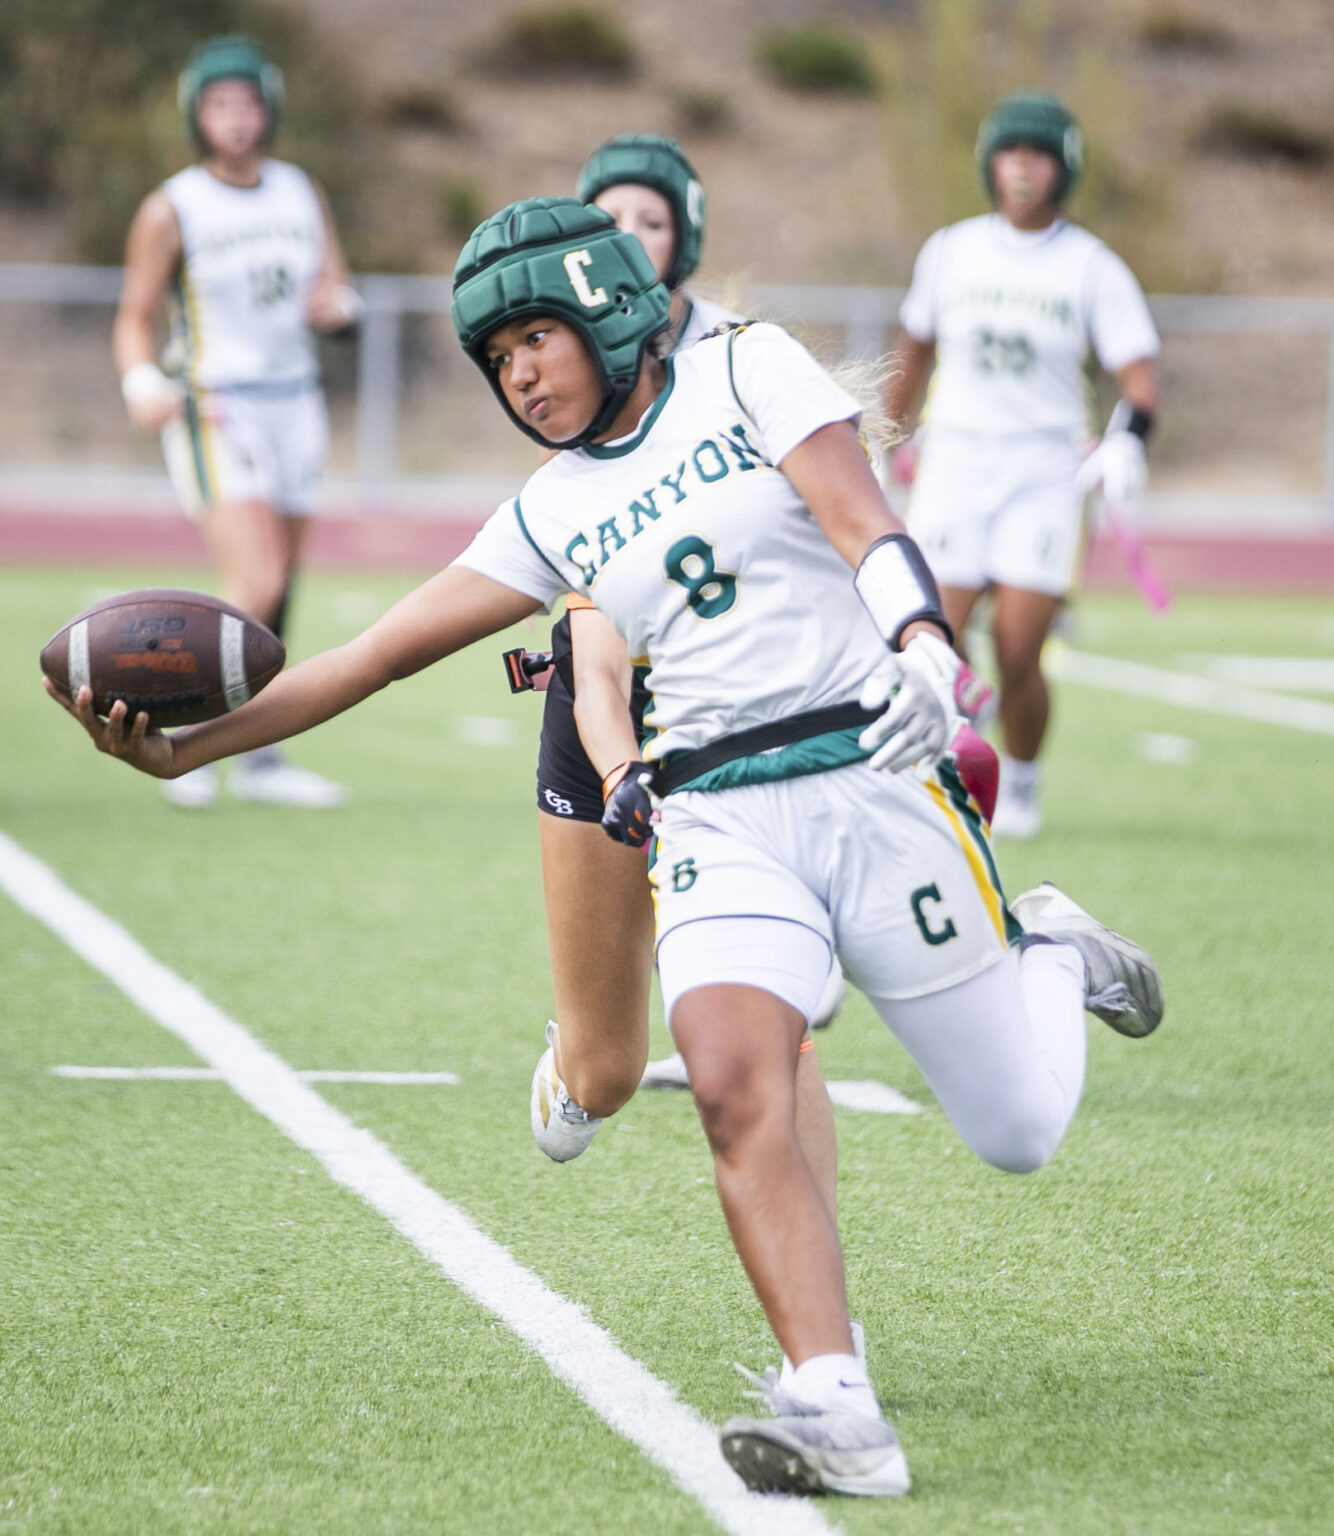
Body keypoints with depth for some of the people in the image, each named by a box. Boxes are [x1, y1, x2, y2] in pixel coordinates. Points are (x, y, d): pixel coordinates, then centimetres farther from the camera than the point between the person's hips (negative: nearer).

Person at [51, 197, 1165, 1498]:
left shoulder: (748, 373, 1)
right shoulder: (553, 516, 12)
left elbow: (863, 523, -11)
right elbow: (384, 652, 9)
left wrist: (924, 651, -31)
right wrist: (182, 749, 1)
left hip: (871, 779, -3)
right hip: (722, 824, 3)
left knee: (1016, 1134, 3)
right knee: (735, 1093, -24)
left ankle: (1051, 955, 36)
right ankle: (836, 1415, -27)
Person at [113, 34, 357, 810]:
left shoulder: (302, 194, 9)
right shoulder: (172, 211, -6)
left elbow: (337, 288, 15)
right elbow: (137, 317, -2)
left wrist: (337, 303, -9)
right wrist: (144, 385, -22)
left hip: (295, 400, 6)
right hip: (217, 410, -5)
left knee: (278, 595, 9)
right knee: (256, 586, -19)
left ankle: (259, 759, 19)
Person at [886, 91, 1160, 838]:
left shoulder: (1093, 268, 0)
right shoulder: (950, 251, 7)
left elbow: (1139, 369, -5)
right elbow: (918, 349, 21)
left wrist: (1128, 438, -24)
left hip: (1045, 474, -2)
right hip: (954, 463, 2)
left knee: (1019, 655, -7)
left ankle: (1020, 786, 15)